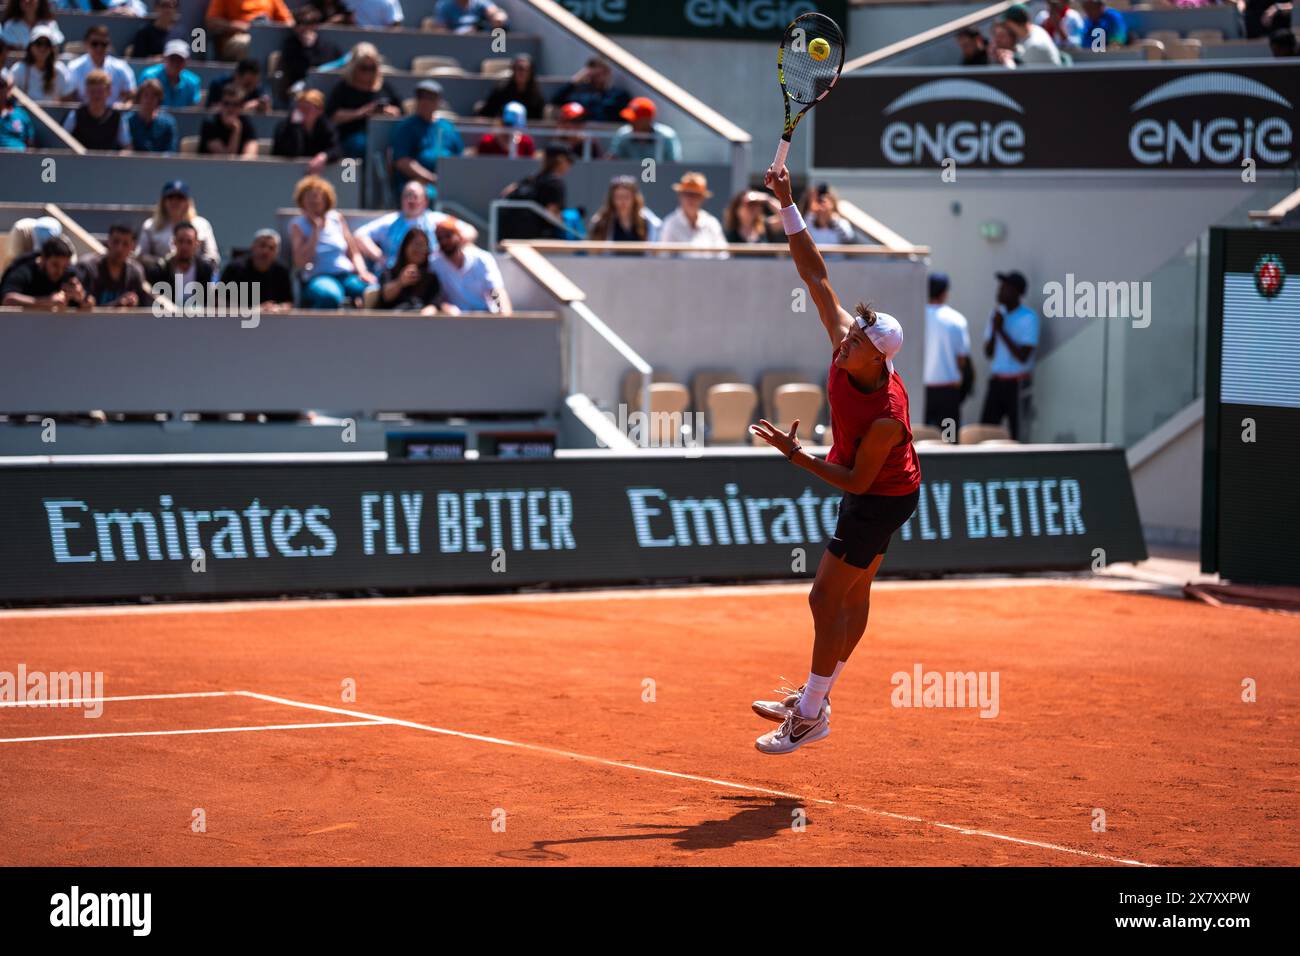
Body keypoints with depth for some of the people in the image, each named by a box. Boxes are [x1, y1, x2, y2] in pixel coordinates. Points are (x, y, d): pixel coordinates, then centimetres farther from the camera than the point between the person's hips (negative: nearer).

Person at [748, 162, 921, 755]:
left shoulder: (887, 415, -36)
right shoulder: (848, 346, -18)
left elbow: (856, 481, -27)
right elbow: (815, 275, -13)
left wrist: (796, 455, -30)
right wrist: (787, 205, -19)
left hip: (880, 500, -8)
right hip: (871, 491, 8)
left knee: (826, 598, -4)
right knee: (853, 596, 17)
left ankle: (810, 714, 6)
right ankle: (813, 699, 27)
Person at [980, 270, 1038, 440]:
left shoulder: (1028, 318, -9)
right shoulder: (998, 313, 11)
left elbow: (1023, 356, -15)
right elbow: (988, 353, 11)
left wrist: (1002, 331, -14)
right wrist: (994, 329, -6)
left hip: (1017, 383, -6)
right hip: (996, 380, 6)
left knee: (1017, 434, -4)